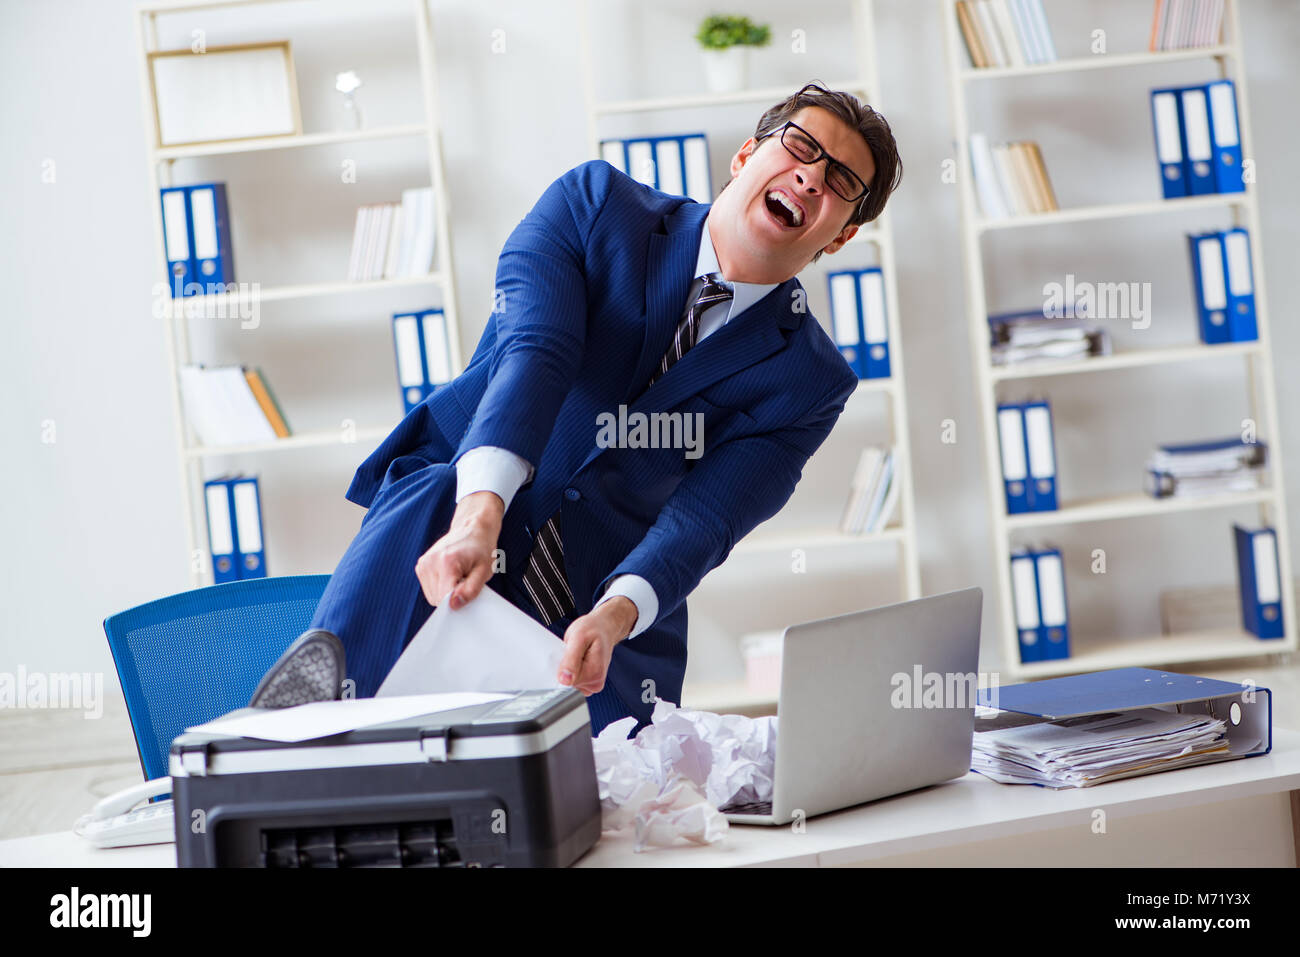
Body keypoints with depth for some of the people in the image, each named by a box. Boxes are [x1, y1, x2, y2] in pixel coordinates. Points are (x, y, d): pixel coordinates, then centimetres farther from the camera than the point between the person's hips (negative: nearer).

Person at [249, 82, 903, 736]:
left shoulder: (809, 380, 2)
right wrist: (480, 515, -35)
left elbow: (700, 519, -12)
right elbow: (531, 352, -18)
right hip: (455, 513, 0)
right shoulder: (594, 204, 0)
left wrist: (613, 619, -33)